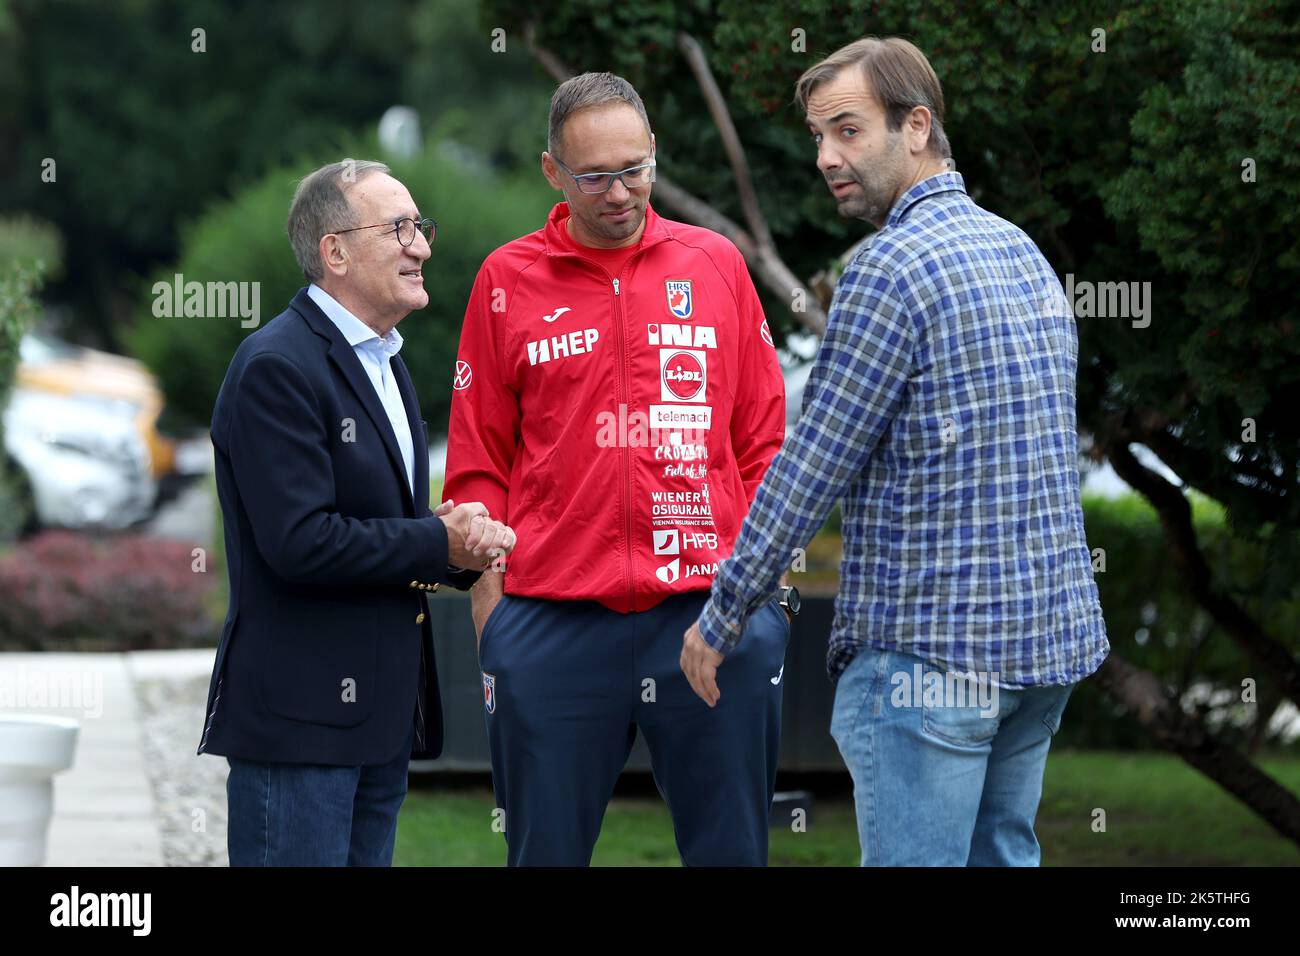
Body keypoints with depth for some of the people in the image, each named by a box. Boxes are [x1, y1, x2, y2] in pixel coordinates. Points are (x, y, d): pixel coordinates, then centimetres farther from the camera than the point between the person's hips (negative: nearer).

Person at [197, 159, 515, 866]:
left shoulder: (381, 364, 19)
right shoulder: (276, 367, -13)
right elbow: (299, 542, -22)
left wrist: (460, 540, 2)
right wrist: (439, 544, -12)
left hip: (381, 721, 9)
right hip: (299, 718, -9)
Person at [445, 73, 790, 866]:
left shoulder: (716, 265, 9)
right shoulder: (507, 281, 6)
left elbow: (763, 445, 12)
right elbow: (479, 468, 7)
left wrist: (763, 587, 5)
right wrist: (491, 622, 1)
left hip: (711, 614, 1)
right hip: (553, 622, -1)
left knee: (731, 845, 4)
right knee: (547, 850, 4)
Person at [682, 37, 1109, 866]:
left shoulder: (893, 269, -14)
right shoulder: (1021, 251, 13)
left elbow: (812, 468, -13)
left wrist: (721, 619, -3)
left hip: (930, 647, -9)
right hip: (1049, 635, 9)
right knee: (1004, 855, 15)